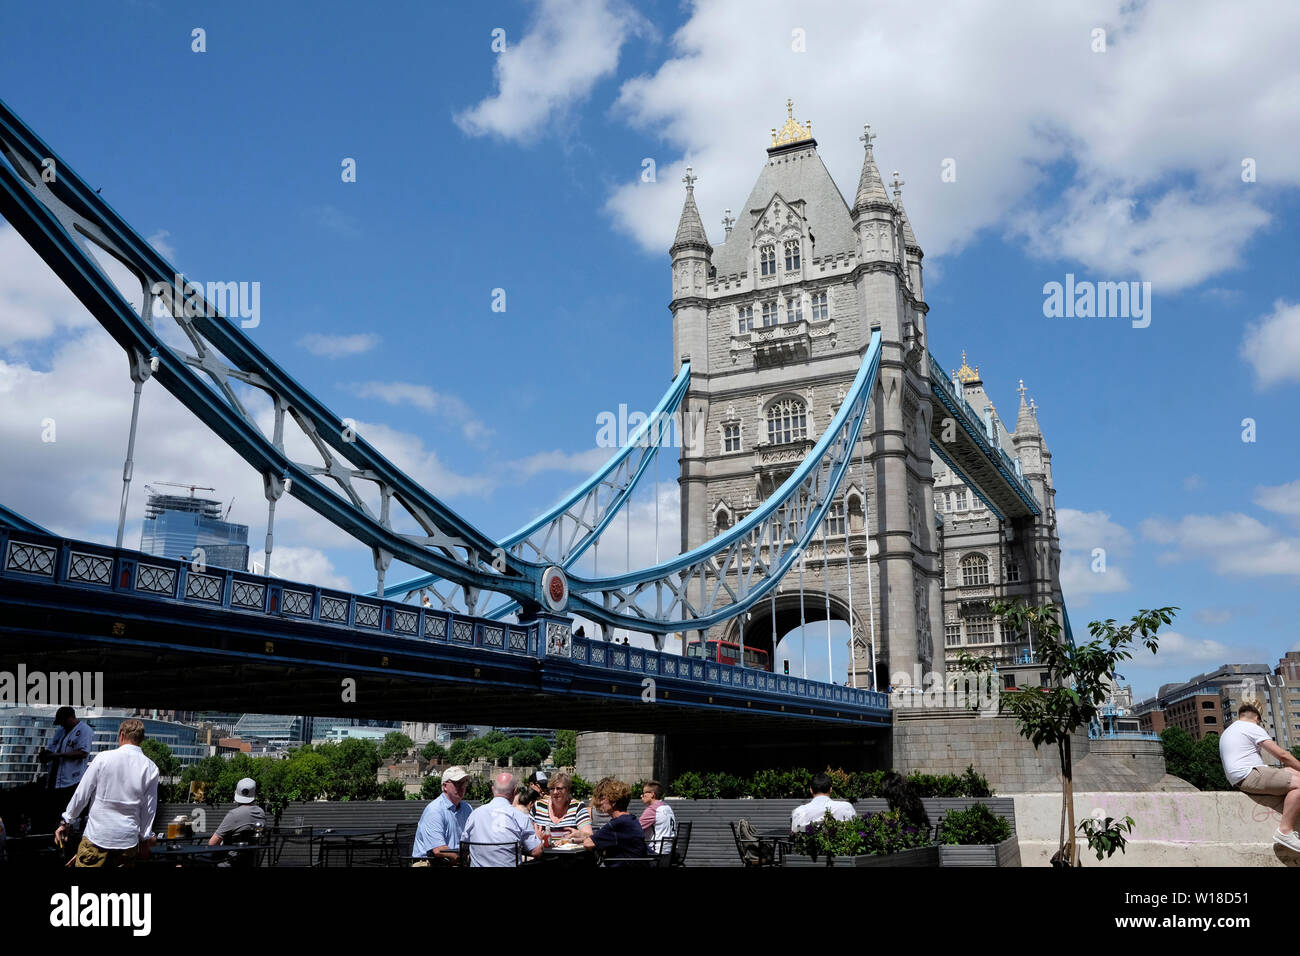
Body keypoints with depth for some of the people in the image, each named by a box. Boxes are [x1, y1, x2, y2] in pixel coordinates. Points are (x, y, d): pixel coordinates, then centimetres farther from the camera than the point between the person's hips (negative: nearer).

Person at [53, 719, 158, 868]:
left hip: (97, 837, -2)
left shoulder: (103, 758, -8)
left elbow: (81, 794, -4)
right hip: (128, 841, 2)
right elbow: (149, 809, 3)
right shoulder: (151, 768, -3)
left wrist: (66, 821, 10)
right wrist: (145, 839, 14)